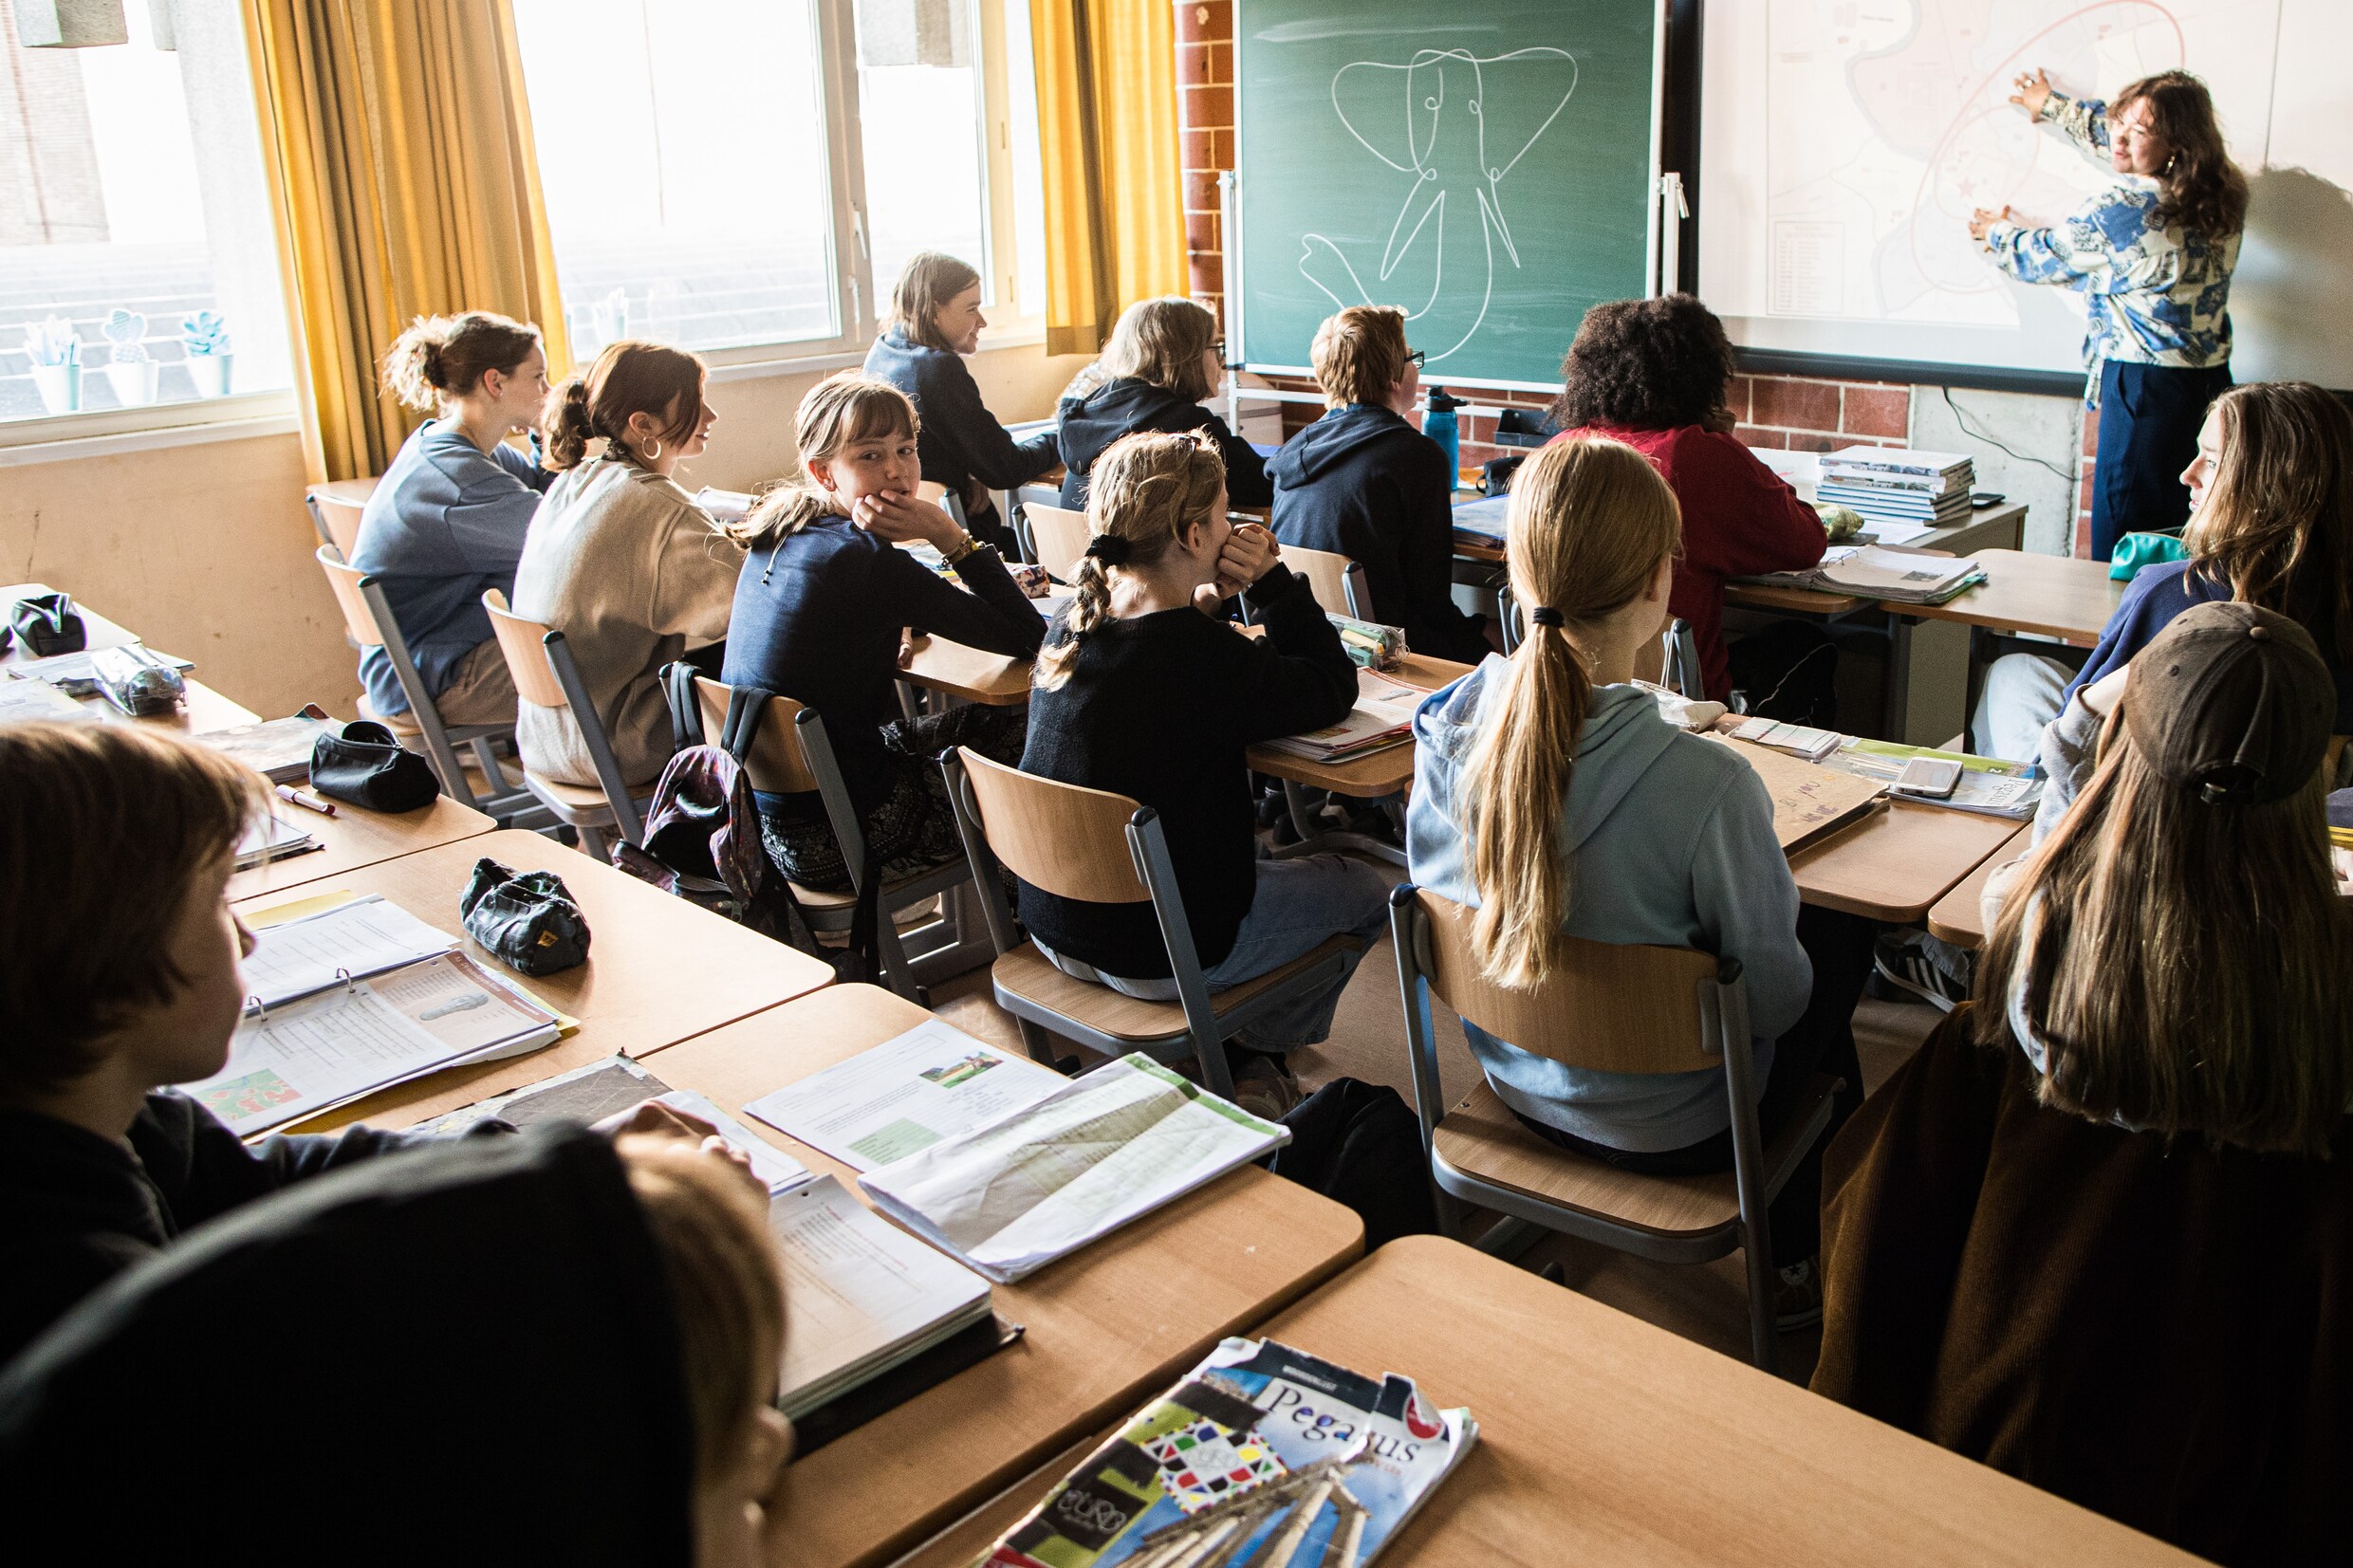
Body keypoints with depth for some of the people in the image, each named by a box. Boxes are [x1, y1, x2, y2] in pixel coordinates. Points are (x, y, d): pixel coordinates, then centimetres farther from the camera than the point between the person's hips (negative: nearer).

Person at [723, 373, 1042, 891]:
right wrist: (951, 537, -14)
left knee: (988, 721, 23)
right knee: (1028, 736, 9)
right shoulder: (866, 560, -23)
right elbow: (1028, 638, -16)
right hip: (827, 845, -8)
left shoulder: (777, 536, 2)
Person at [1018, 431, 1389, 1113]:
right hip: (1159, 958, -7)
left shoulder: (1072, 624, -6)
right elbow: (1334, 687, -11)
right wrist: (1273, 579, -10)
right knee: (1364, 890, 17)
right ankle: (1248, 1059, 32)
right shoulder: (1206, 657, -27)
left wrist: (1197, 606, -1)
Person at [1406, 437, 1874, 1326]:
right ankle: (1794, 1261, 39)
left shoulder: (1449, 726, -18)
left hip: (1513, 1079, 6)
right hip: (1667, 1129, -5)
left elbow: (1435, 886, -1)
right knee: (1840, 939, 24)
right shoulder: (1707, 787, -35)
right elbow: (1773, 997, -21)